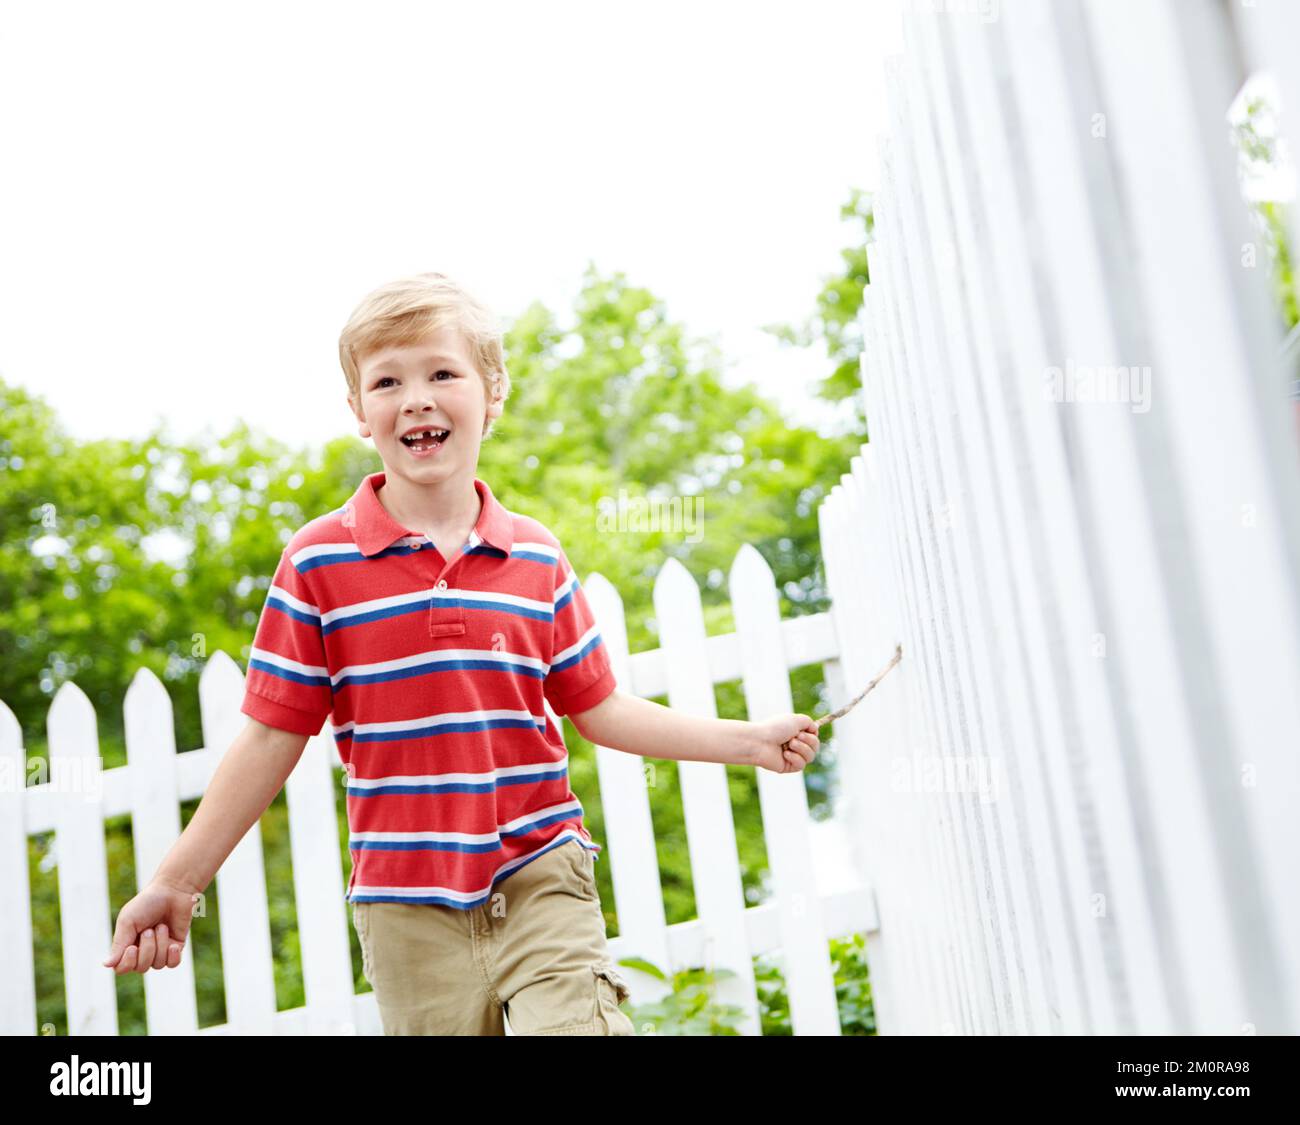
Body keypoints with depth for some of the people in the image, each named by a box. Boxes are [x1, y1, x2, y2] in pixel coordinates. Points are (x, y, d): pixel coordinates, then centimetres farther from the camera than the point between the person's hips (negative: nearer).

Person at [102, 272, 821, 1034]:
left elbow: (600, 709, 10)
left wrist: (746, 740, 5)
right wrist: (179, 883, -1)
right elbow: (274, 737, 0)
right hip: (408, 908, 0)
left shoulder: (537, 558, 4)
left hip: (542, 884, 1)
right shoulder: (318, 563, -3)